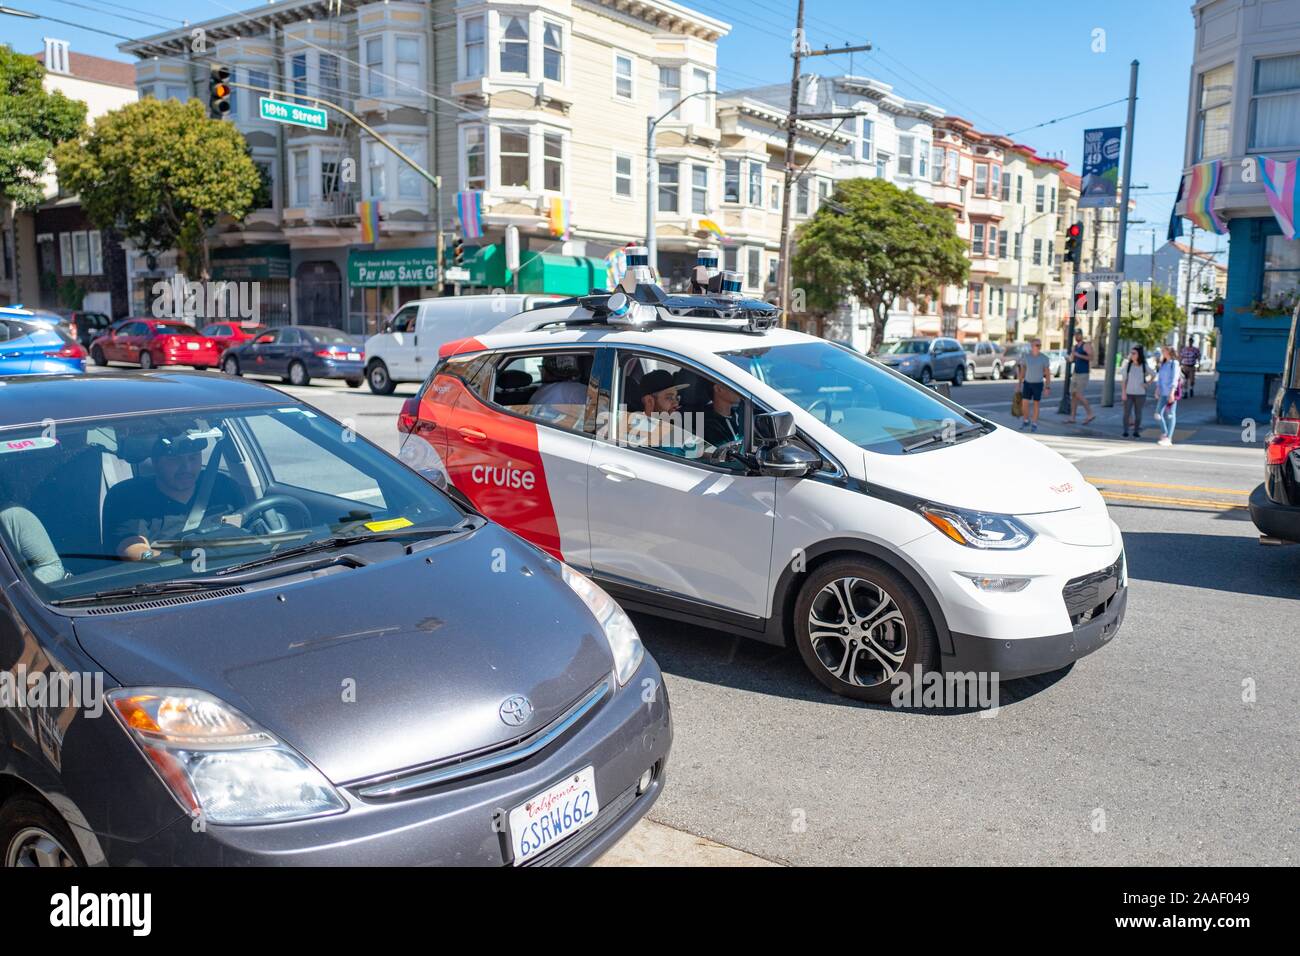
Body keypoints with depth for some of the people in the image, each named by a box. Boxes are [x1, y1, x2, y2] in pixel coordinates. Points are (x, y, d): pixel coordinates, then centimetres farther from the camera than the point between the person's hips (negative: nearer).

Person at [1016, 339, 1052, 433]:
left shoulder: (1045, 358, -9)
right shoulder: (1026, 357, -3)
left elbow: (1048, 374, -6)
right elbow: (1022, 372, 4)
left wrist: (1048, 387, -10)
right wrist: (1019, 385, 4)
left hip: (1038, 384, -2)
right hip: (1027, 383, 2)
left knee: (1036, 404, 4)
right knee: (1025, 403, -2)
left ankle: (1035, 424, 16)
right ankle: (1026, 421, 20)